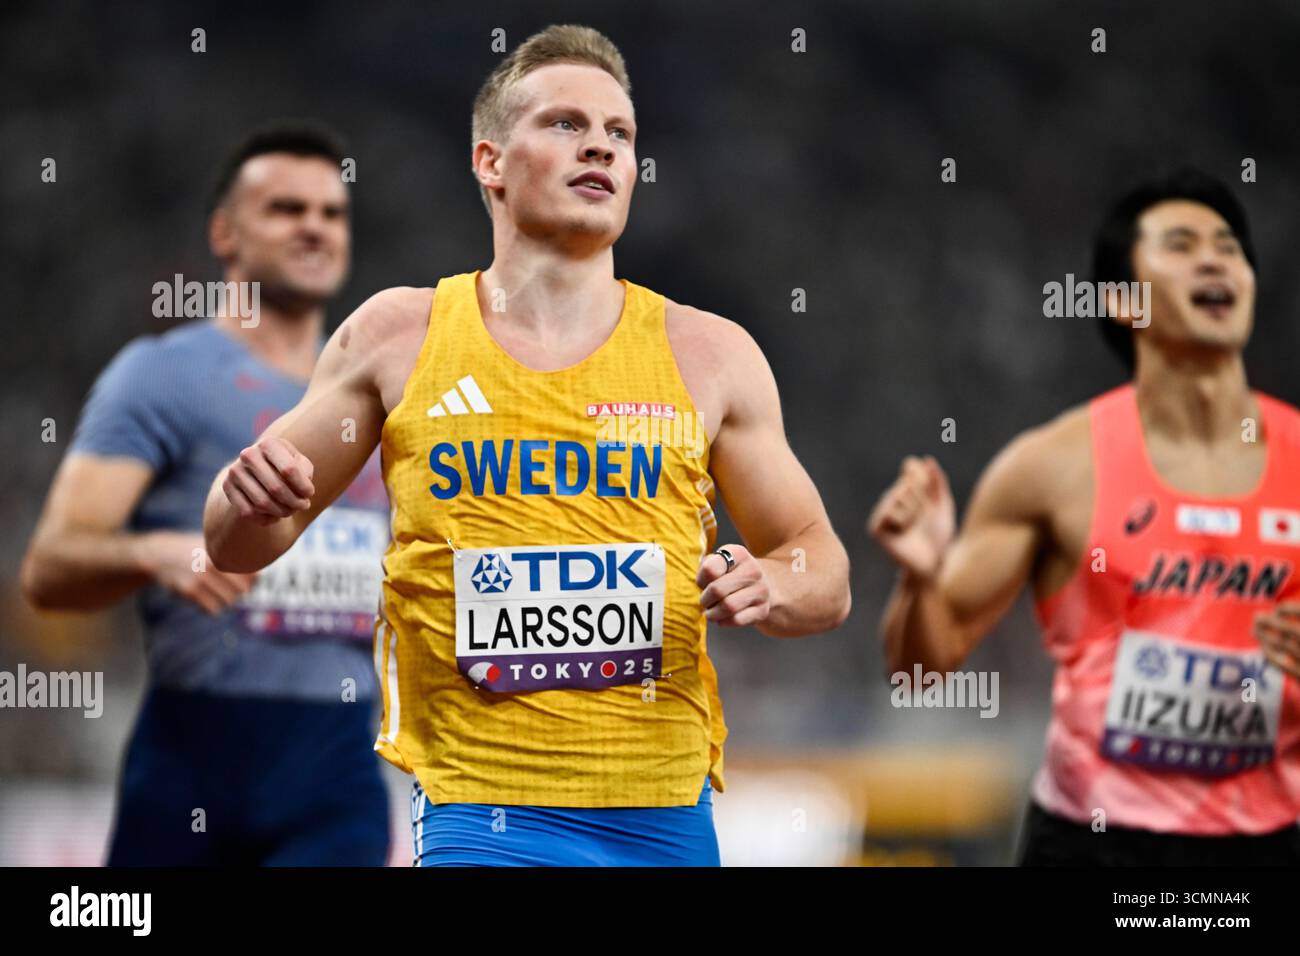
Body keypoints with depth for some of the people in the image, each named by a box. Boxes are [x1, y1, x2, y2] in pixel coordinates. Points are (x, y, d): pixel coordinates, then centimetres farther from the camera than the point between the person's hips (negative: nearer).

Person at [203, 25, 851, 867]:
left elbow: (825, 573, 12)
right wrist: (250, 502, -12)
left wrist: (770, 588, -11)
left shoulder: (709, 354, 5)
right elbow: (240, 549, 11)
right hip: (481, 816, -2)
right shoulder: (398, 337, 4)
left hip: (666, 815, 2)